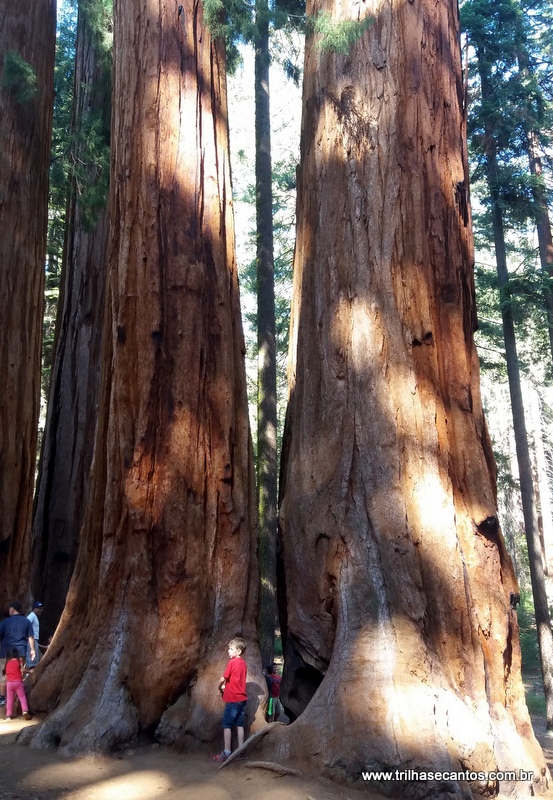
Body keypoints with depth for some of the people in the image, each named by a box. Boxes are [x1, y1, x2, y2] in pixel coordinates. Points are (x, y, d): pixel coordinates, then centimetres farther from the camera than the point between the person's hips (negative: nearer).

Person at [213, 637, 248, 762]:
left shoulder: (232, 662, -14)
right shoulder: (243, 663, 9)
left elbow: (223, 679, -8)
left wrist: (219, 687, 10)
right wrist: (225, 686, 15)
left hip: (233, 699, -7)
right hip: (242, 698, 7)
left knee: (227, 725, -2)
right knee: (239, 725, 9)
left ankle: (226, 753, -4)